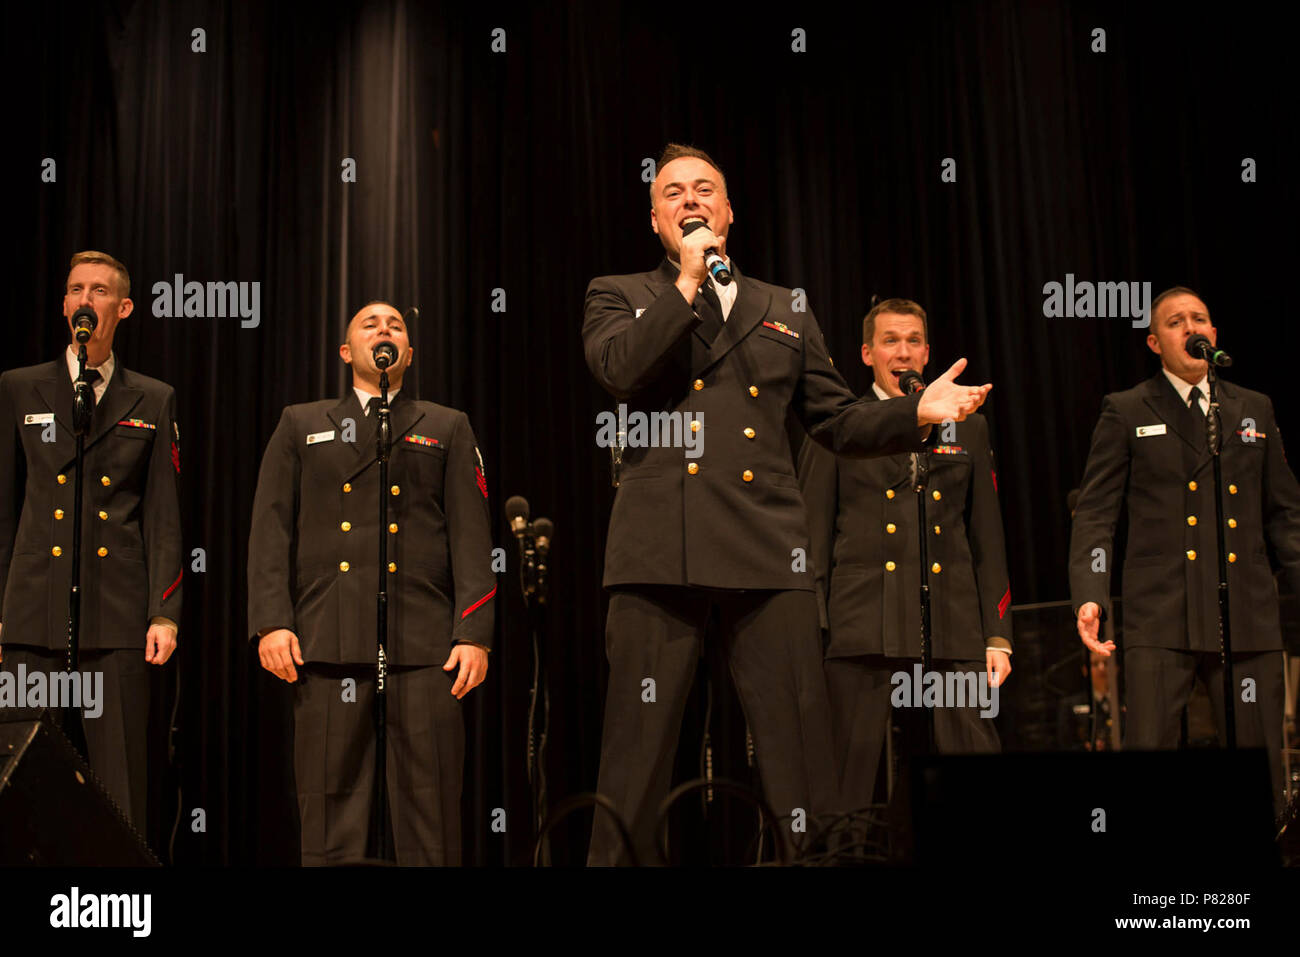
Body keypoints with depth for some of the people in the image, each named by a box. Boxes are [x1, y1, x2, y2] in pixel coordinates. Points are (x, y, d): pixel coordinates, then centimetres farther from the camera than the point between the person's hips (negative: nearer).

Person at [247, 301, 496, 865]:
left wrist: (474, 634, -3)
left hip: (425, 644, 0)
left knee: (430, 815, -2)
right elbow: (271, 530, 11)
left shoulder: (448, 428, 17)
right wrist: (271, 622, -3)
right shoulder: (301, 425, 19)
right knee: (330, 813, -1)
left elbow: (471, 537, 8)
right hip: (327, 642, 1)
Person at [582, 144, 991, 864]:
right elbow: (619, 370, -5)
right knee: (635, 756, 0)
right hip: (659, 553, -1)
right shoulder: (618, 297, 16)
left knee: (799, 756, -1)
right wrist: (687, 281, -2)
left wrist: (916, 413, 4)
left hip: (767, 556, 2)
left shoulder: (785, 311, 23)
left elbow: (837, 421, 19)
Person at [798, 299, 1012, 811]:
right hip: (862, 632, -2)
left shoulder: (968, 429, 17)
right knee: (854, 786, -1)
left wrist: (997, 636, 8)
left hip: (953, 633, 2)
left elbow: (988, 542, 16)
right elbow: (813, 541, 7)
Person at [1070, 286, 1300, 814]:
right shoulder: (1127, 412, 7)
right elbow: (1095, 514, 2)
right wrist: (1089, 597, -12)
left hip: (1248, 617, 3)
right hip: (1160, 618, -3)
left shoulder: (1255, 410, 17)